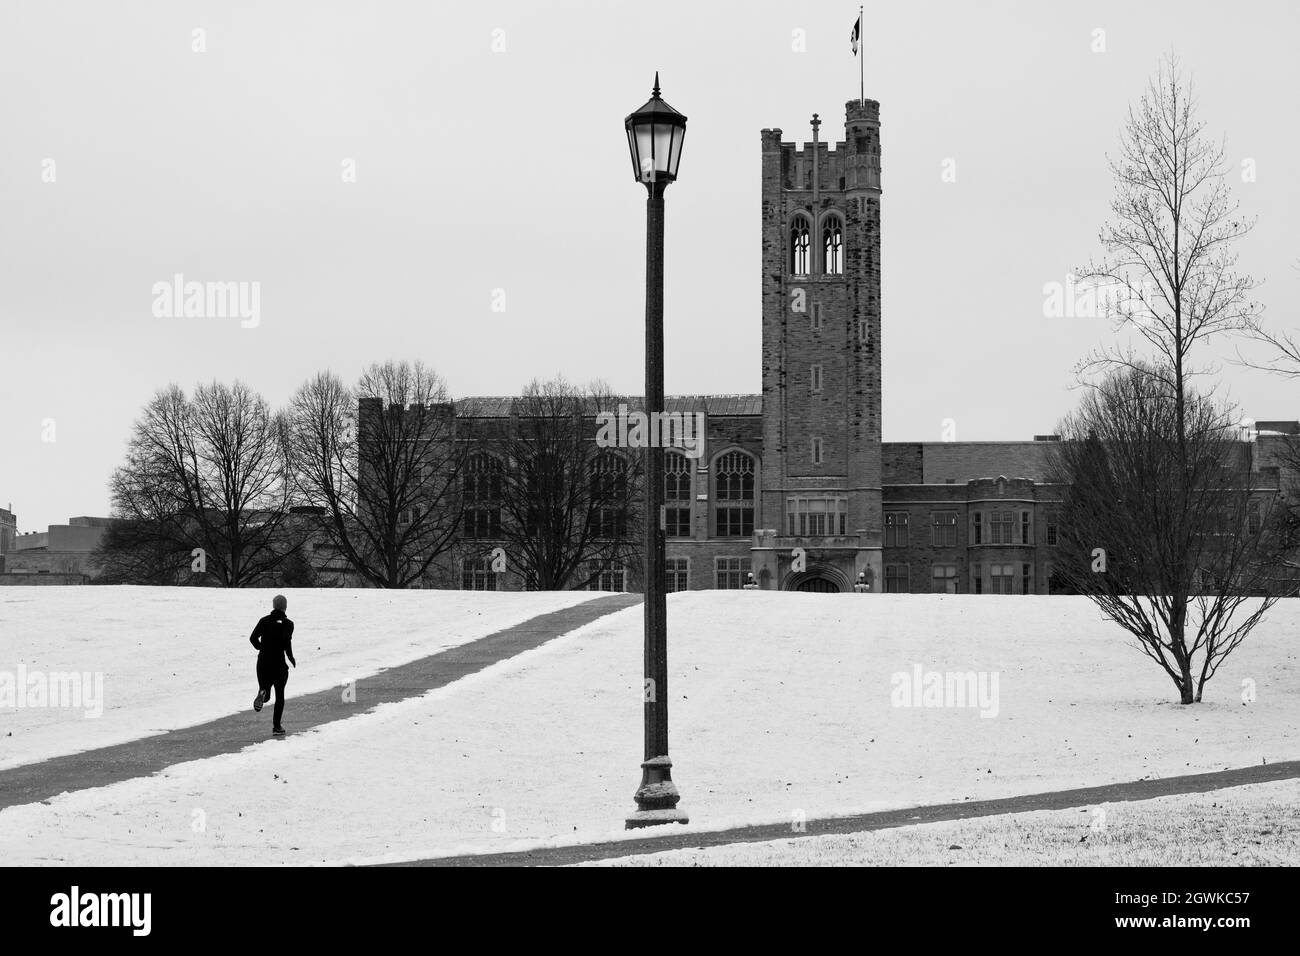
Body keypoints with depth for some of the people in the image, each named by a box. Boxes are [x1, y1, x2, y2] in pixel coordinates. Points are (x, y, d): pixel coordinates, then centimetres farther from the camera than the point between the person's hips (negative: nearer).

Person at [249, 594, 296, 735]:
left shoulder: (264, 621, 5)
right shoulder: (287, 623, -5)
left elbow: (253, 638, -1)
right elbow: (287, 642, -19)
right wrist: (291, 658, -5)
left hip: (263, 662, 3)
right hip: (279, 664, -3)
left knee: (266, 697, 14)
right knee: (280, 694, 14)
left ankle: (262, 693, -23)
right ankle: (276, 726, 10)